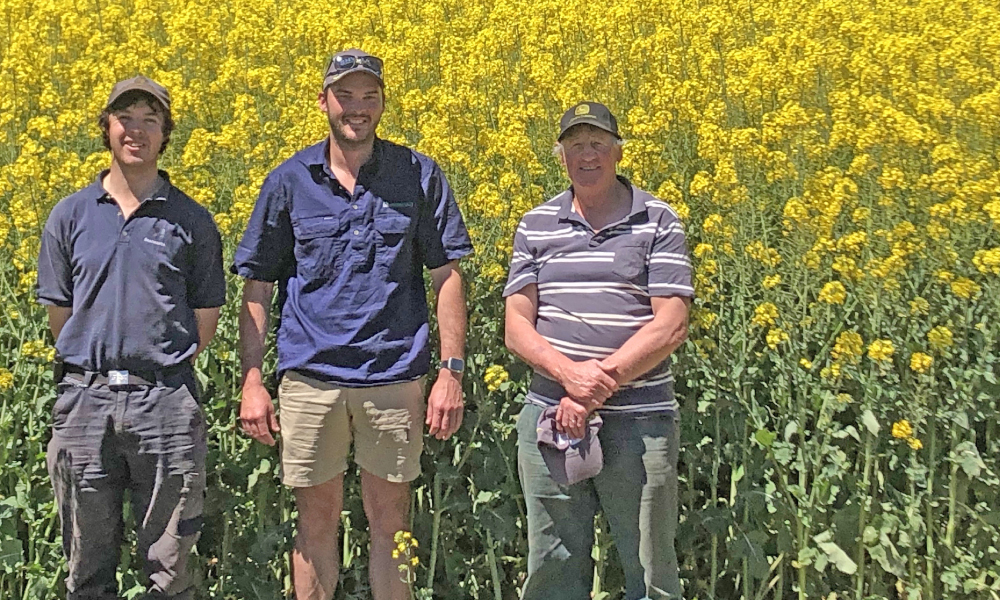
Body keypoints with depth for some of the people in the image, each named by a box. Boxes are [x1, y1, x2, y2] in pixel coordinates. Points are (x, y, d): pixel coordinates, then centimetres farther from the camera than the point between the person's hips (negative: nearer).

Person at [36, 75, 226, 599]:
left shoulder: (192, 221, 3)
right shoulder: (69, 216, 6)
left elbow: (204, 325, 6)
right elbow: (59, 316, 10)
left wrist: (158, 366, 3)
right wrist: (99, 362, 7)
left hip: (166, 403, -1)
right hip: (85, 399, 2)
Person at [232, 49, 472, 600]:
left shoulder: (419, 176, 3)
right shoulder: (288, 182, 4)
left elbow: (446, 279, 2)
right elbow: (257, 292, 5)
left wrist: (450, 372, -5)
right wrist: (252, 383, -3)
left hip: (393, 376, 0)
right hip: (310, 376, 1)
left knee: (390, 522, 9)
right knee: (317, 520, 11)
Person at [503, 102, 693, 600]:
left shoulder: (658, 222, 1)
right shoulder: (536, 226, 8)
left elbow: (671, 325, -8)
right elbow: (516, 328, 1)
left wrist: (598, 385, -16)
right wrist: (569, 373, -18)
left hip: (638, 419, -2)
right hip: (552, 415, 2)